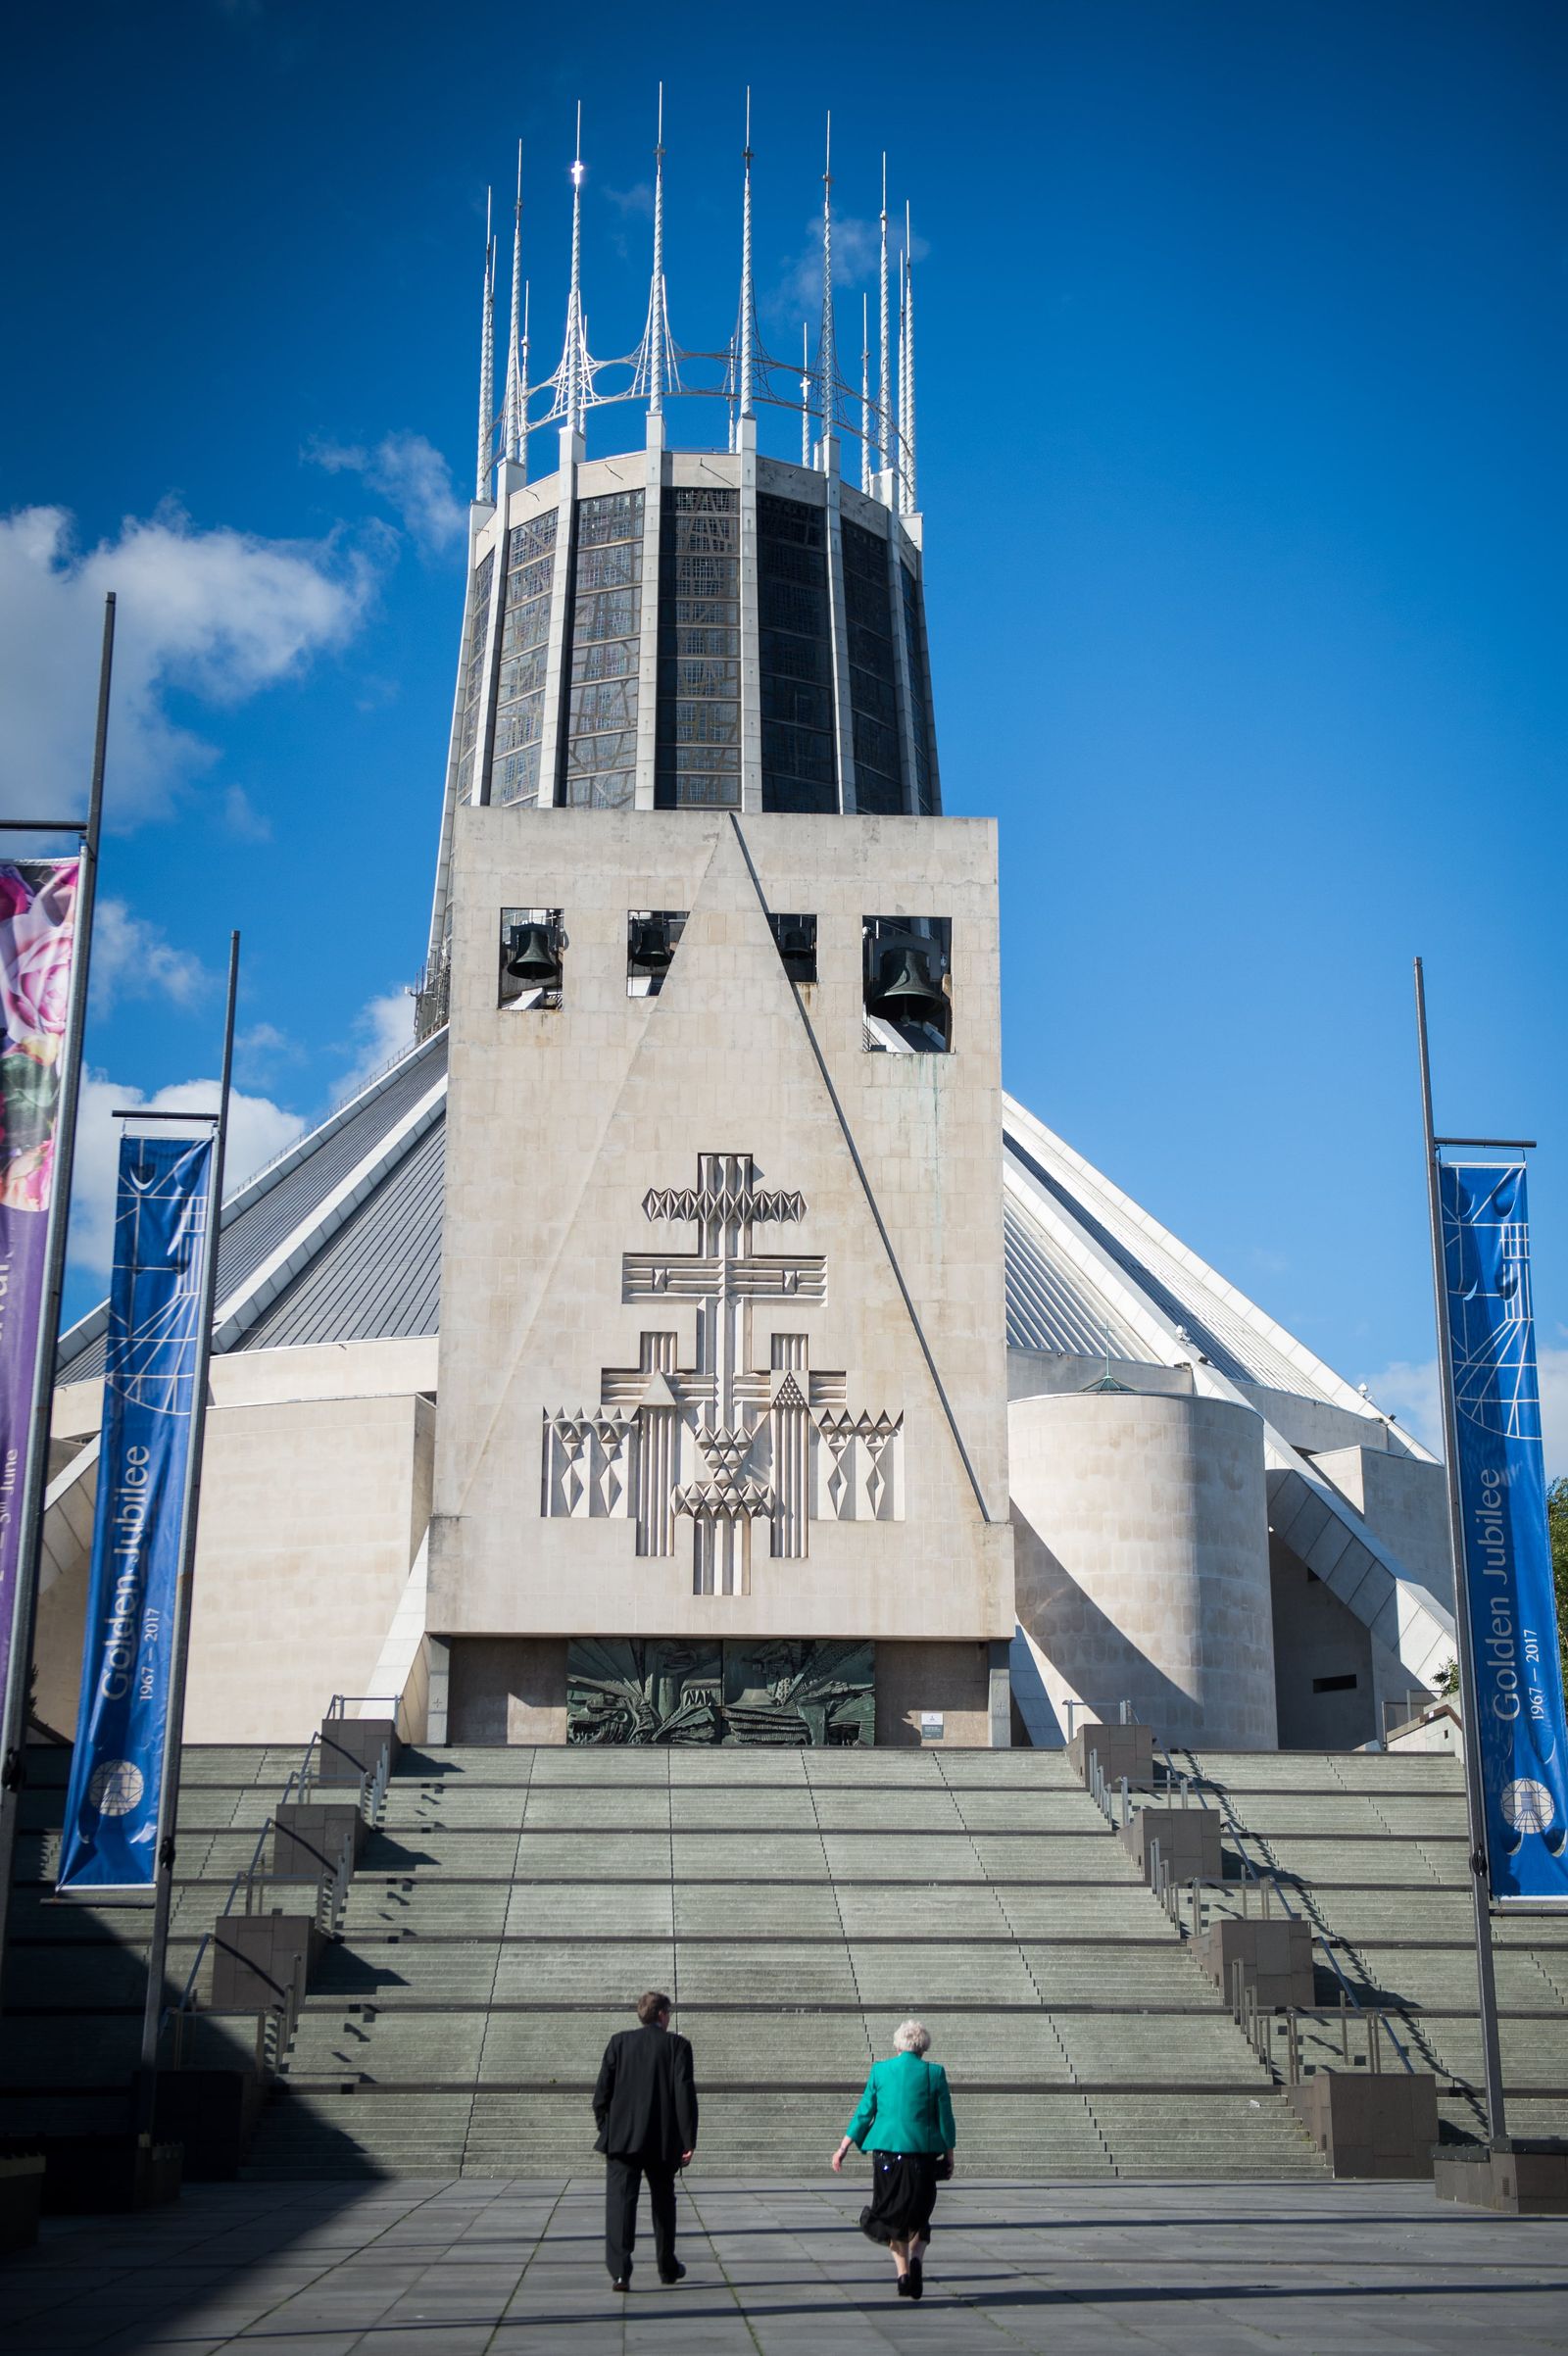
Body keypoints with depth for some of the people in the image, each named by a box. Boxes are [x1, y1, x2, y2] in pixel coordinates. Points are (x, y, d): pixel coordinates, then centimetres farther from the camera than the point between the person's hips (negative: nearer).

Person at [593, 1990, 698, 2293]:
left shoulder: (619, 2042, 3)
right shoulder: (677, 2045, -1)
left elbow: (603, 2089, 1)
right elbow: (685, 2094, -7)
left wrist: (604, 2127, 13)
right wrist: (689, 2139, -4)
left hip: (621, 2138, 0)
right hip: (662, 2140, 0)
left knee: (620, 2201, -5)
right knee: (663, 2201, 18)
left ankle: (619, 2272, -17)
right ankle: (667, 2267, 28)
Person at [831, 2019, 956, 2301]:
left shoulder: (880, 2070, 1)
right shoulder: (934, 2073, -2)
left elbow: (864, 2113, 4)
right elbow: (945, 2118, 2)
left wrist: (843, 2148, 12)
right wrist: (949, 2154, 12)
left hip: (886, 2150, 1)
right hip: (922, 2152, -1)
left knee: (892, 2215, 15)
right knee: (918, 2214, 14)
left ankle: (903, 2273, 8)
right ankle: (916, 2258, -10)